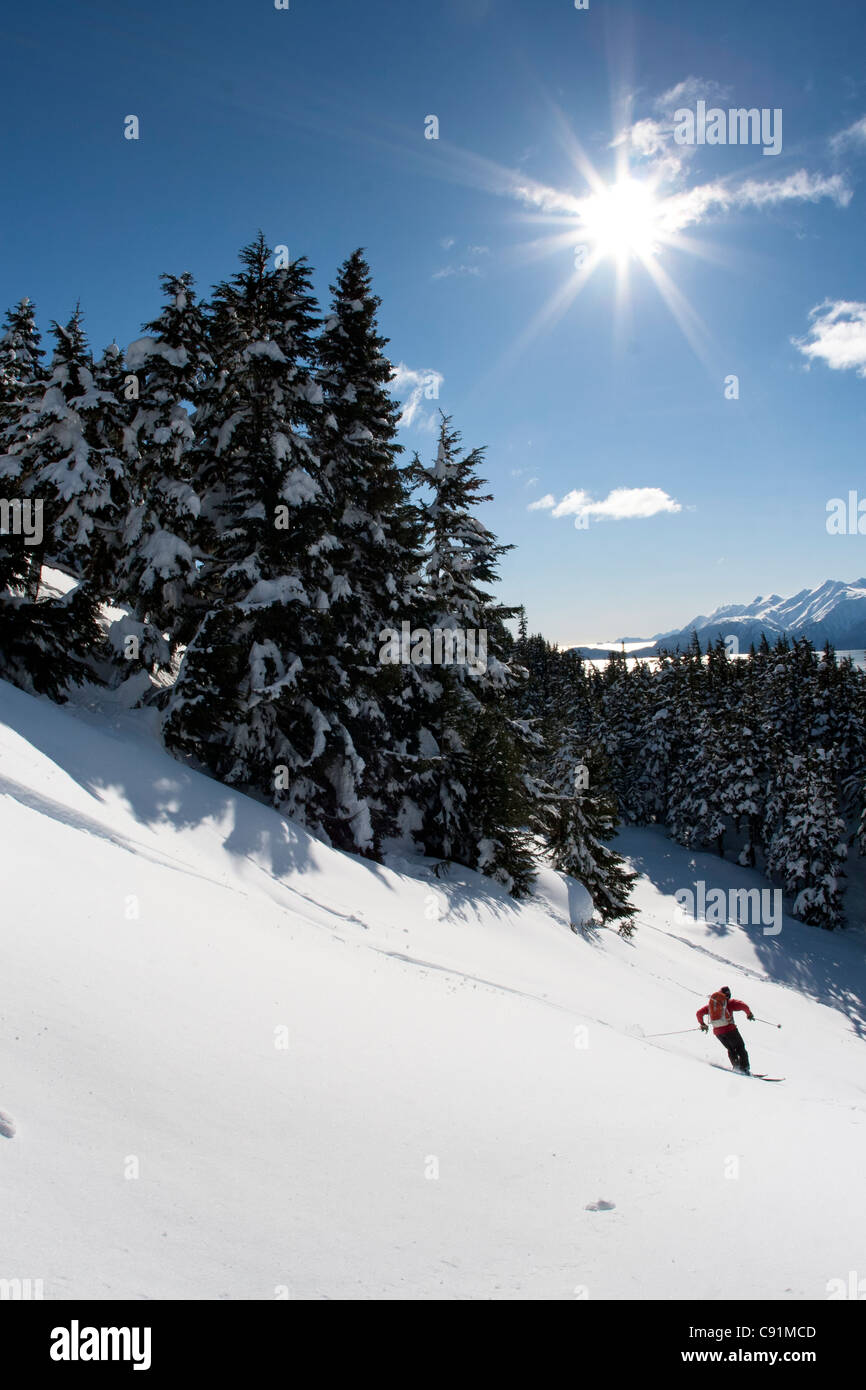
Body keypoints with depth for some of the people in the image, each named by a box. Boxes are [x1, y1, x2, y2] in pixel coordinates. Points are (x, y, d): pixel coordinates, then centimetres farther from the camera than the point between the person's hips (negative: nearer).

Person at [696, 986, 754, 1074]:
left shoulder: (711, 1002, 14)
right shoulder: (730, 1002, 1)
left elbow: (699, 1013, 13)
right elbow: (743, 1006, -12)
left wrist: (702, 1024, 26)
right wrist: (749, 1014, 6)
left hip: (717, 1031, 4)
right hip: (729, 1028, -4)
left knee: (730, 1049, 21)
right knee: (740, 1048, 7)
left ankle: (736, 1067, 9)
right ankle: (744, 1067, -6)